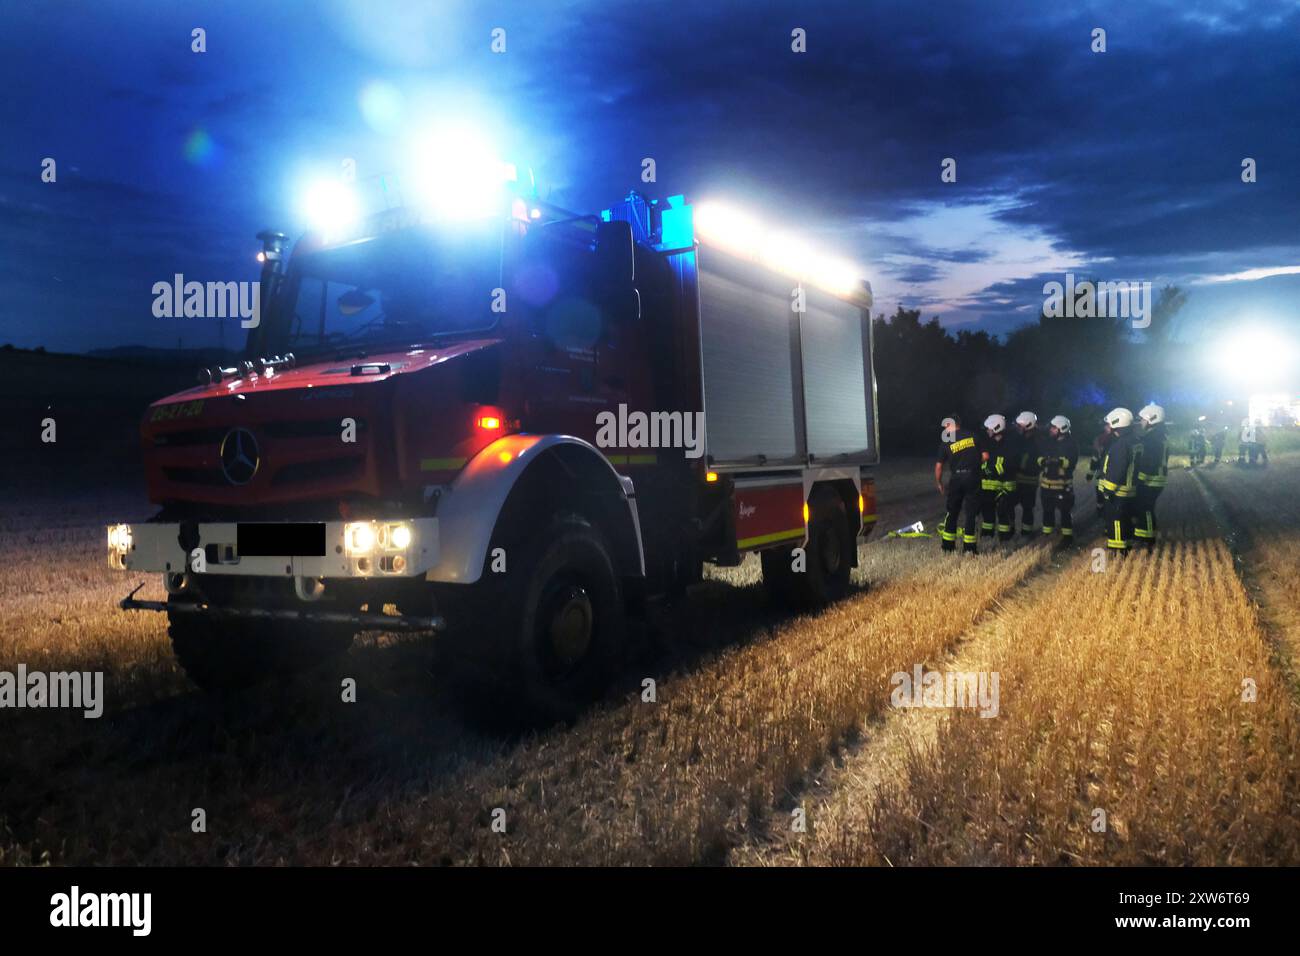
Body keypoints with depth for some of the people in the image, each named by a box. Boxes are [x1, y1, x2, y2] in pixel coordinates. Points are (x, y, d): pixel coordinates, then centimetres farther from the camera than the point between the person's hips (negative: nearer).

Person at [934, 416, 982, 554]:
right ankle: (969, 548, 7)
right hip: (973, 477, 0)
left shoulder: (945, 442, 1)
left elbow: (939, 466, 3)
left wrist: (939, 483, 15)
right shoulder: (972, 435, 3)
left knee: (952, 513, 13)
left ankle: (948, 546, 18)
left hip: (956, 479, 0)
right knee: (971, 513, 6)